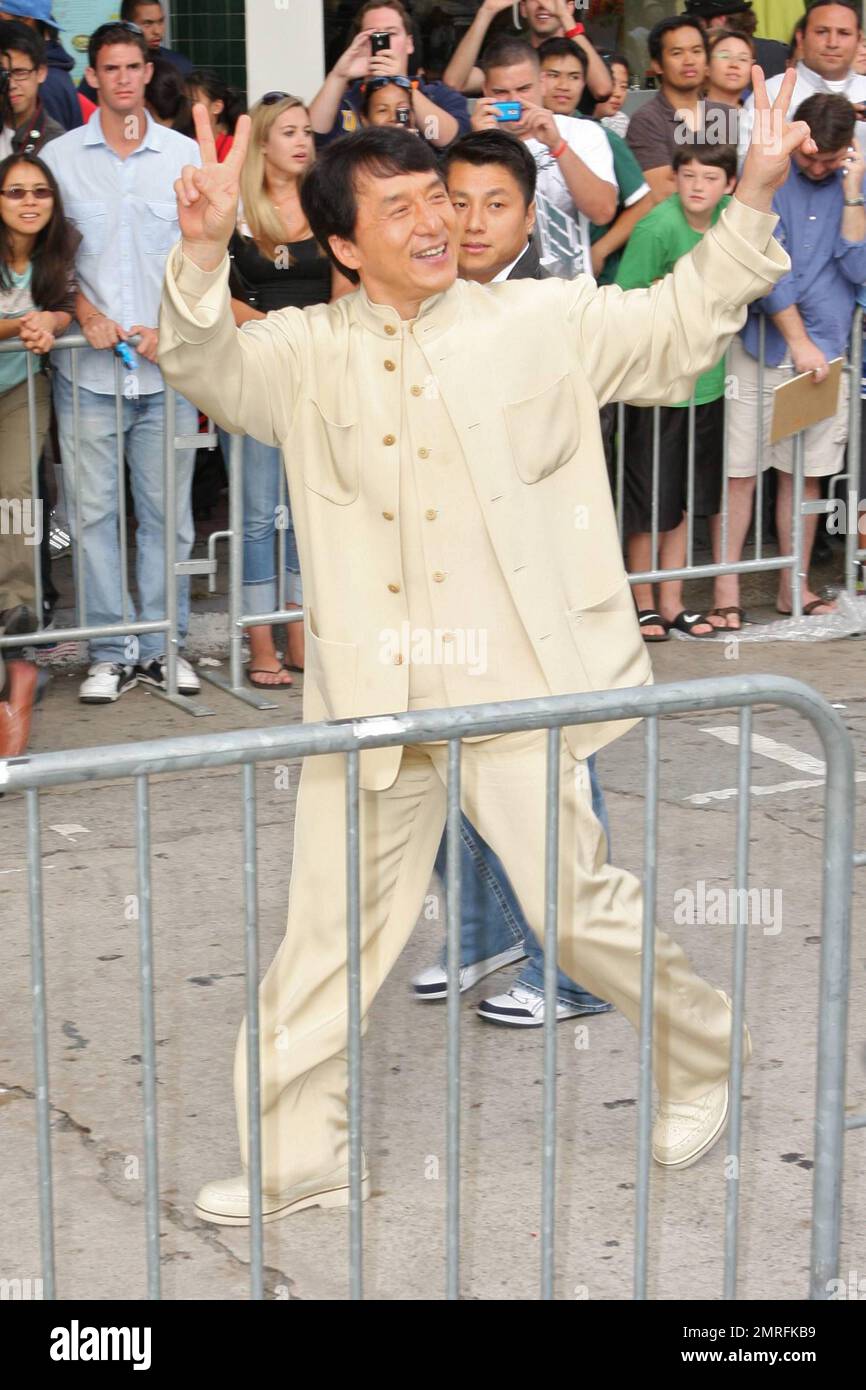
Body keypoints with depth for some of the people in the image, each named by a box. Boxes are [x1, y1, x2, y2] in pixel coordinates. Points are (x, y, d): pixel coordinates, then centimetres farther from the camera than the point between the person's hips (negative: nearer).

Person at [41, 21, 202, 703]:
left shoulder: (185, 154, 7)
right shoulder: (60, 156, 6)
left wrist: (172, 327, -7)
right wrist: (88, 317, -9)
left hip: (168, 367, 0)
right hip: (88, 370, 0)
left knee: (168, 509, 4)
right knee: (94, 509, 1)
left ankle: (164, 645, 13)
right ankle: (112, 652, 8)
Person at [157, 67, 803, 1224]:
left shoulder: (544, 321, 3)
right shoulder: (308, 352, 5)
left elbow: (679, 326, 7)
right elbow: (206, 370, -9)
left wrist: (753, 202, -5)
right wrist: (203, 256, -27)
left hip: (517, 683, -2)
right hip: (370, 693, 2)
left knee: (581, 906, 3)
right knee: (331, 932, 8)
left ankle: (699, 1056, 31)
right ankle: (297, 1158, 22)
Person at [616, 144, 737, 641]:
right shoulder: (658, 228, -18)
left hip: (707, 379, 6)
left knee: (687, 499, 13)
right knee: (650, 499, 5)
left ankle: (672, 602, 24)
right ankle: (645, 603, 20)